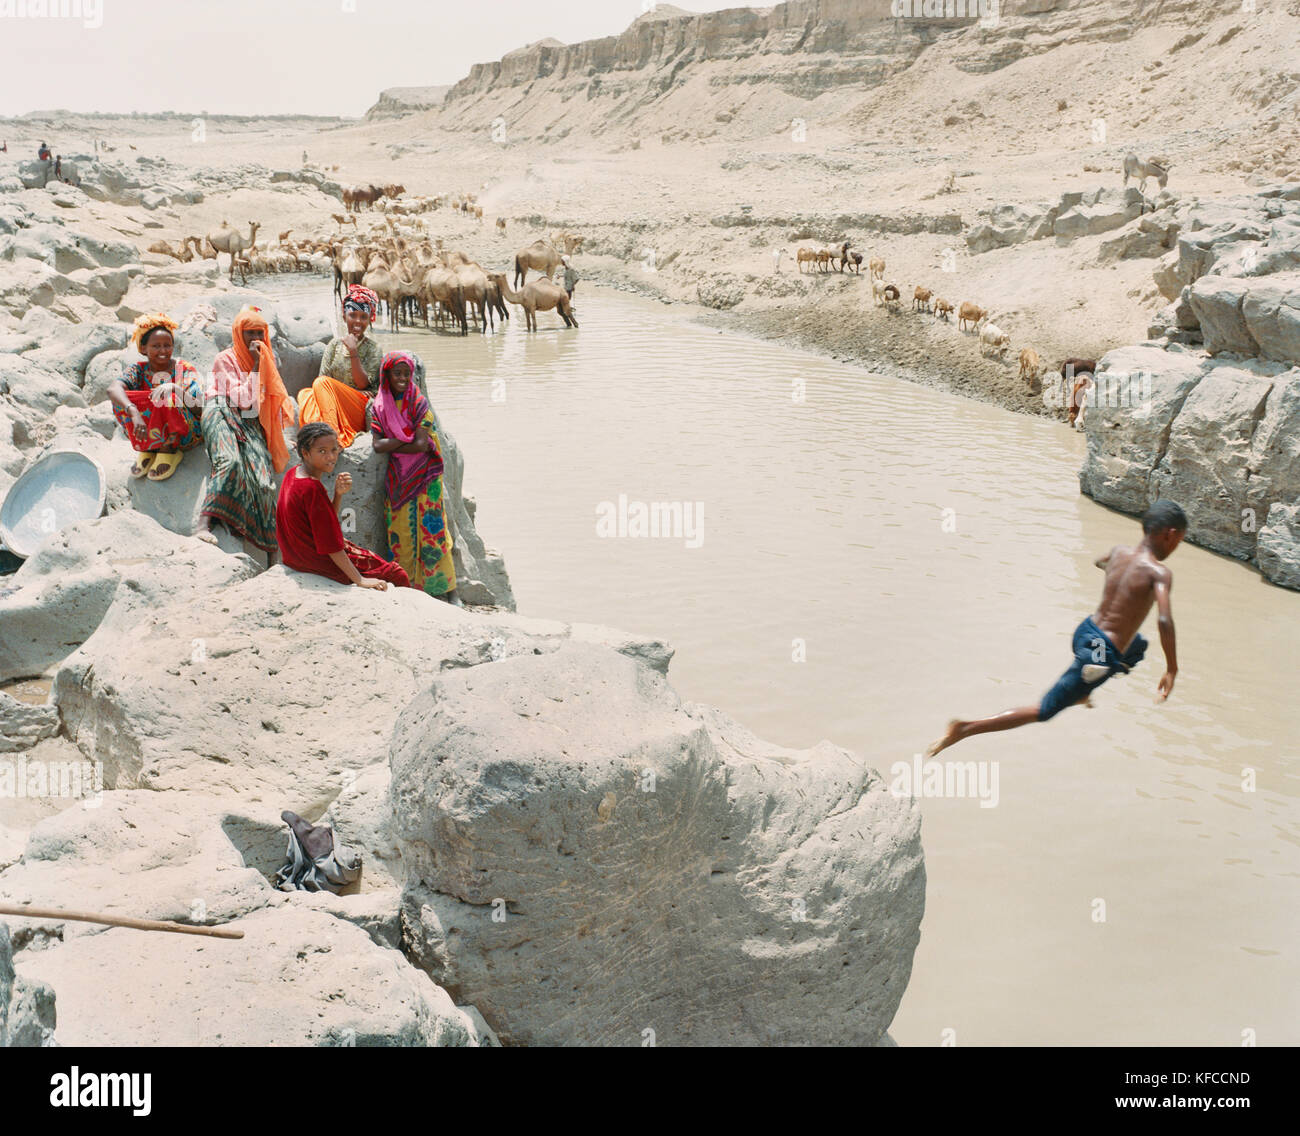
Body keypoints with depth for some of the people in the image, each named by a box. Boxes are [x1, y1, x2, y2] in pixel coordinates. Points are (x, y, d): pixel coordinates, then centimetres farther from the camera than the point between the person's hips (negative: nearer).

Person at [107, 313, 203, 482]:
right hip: (147, 434, 3)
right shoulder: (138, 370, -2)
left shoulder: (184, 370, -6)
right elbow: (113, 388, -25)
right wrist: (134, 412, -46)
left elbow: (200, 409, -19)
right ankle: (146, 450, -5)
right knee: (121, 399, -18)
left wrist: (175, 389, -36)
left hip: (186, 435, -3)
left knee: (167, 399, -31)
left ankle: (168, 449, -11)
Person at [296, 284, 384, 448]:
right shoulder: (335, 343, 14)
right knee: (305, 393, -25)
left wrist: (353, 352, -11)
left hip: (359, 412, -4)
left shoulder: (373, 348, 5)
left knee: (321, 383, -27)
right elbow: (323, 375, 6)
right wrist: (352, 392, -9)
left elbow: (363, 384, -4)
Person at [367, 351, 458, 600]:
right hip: (396, 479, 3)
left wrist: (390, 445, -7)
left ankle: (449, 592, 0)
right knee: (399, 533, 1)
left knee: (430, 531, -5)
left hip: (424, 476, -3)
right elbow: (378, 445, -7)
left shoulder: (420, 403, -3)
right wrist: (409, 439, -13)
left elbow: (421, 444, -13)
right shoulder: (378, 407, 5)